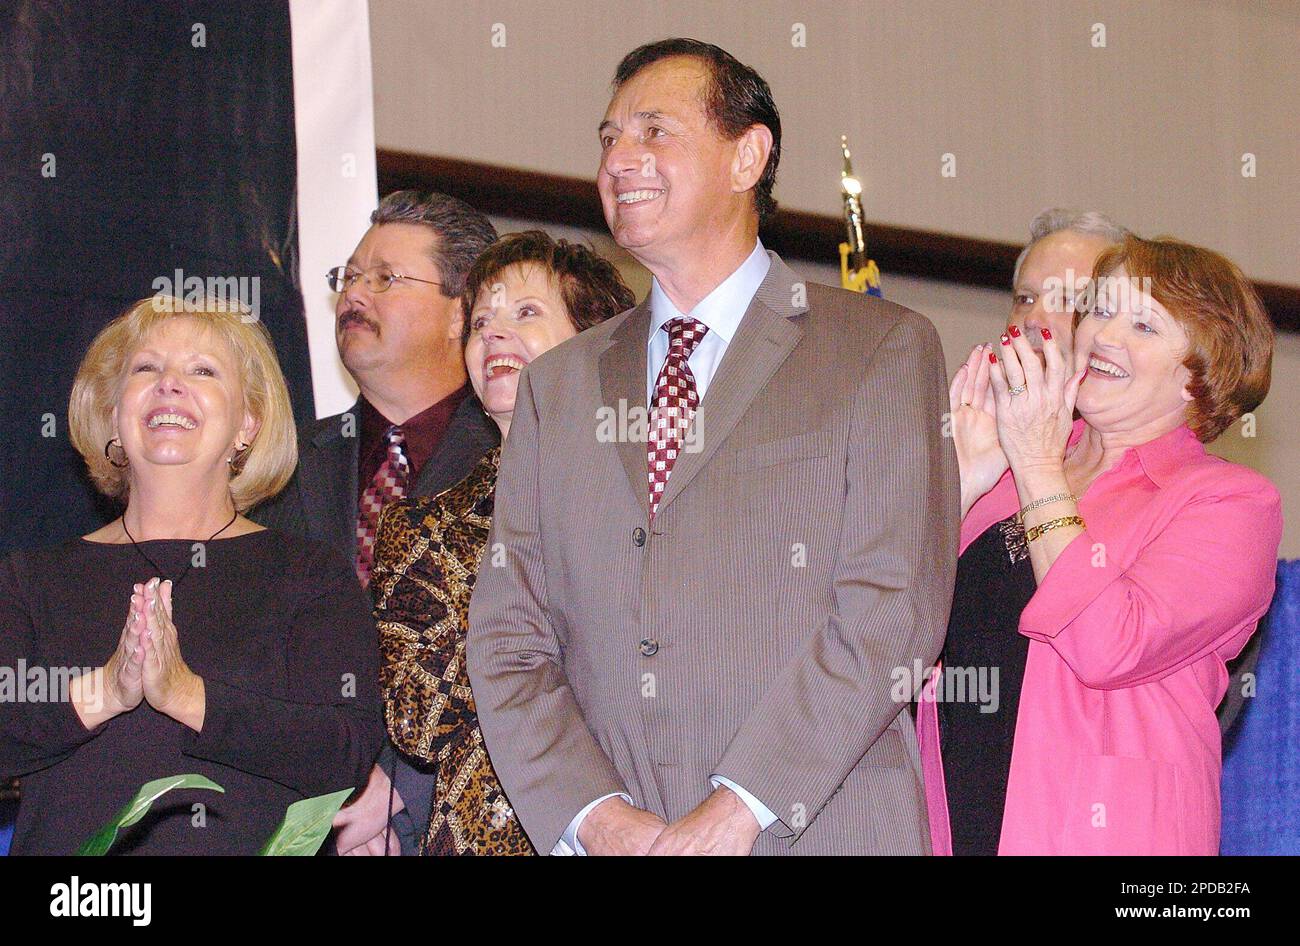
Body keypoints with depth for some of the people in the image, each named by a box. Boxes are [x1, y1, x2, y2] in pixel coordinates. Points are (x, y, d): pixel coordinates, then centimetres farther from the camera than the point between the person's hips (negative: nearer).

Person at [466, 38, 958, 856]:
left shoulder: (883, 349, 1)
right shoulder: (558, 384, 14)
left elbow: (893, 606, -9)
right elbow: (508, 636, 7)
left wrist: (737, 809, -16)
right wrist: (596, 817, -8)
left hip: (822, 830, -3)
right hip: (607, 843, 3)